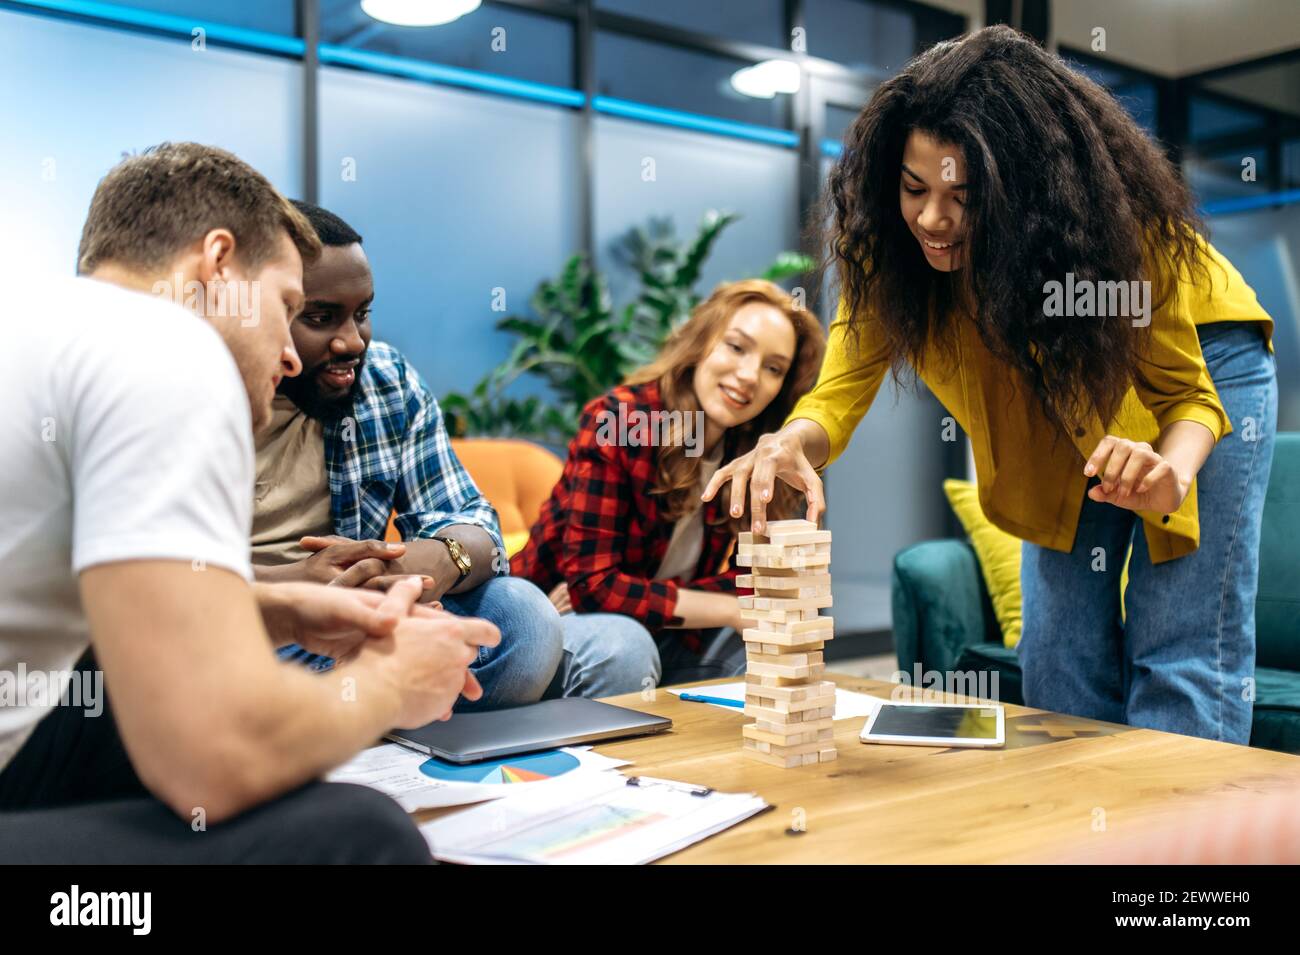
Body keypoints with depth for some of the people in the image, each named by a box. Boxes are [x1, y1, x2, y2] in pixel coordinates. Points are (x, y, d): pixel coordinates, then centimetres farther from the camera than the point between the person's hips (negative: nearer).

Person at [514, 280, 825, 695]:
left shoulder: (760, 453, -5)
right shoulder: (617, 420, -23)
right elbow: (590, 583, -26)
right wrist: (733, 610, -25)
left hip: (660, 633, 5)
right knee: (621, 647, -35)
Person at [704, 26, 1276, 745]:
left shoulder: (1125, 221, -35)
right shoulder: (889, 235, -26)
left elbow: (1188, 394, -25)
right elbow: (844, 385, -27)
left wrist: (1170, 470, -48)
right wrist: (796, 444, -51)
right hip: (1062, 393, 4)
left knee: (1182, 658, -9)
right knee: (1060, 652, 5)